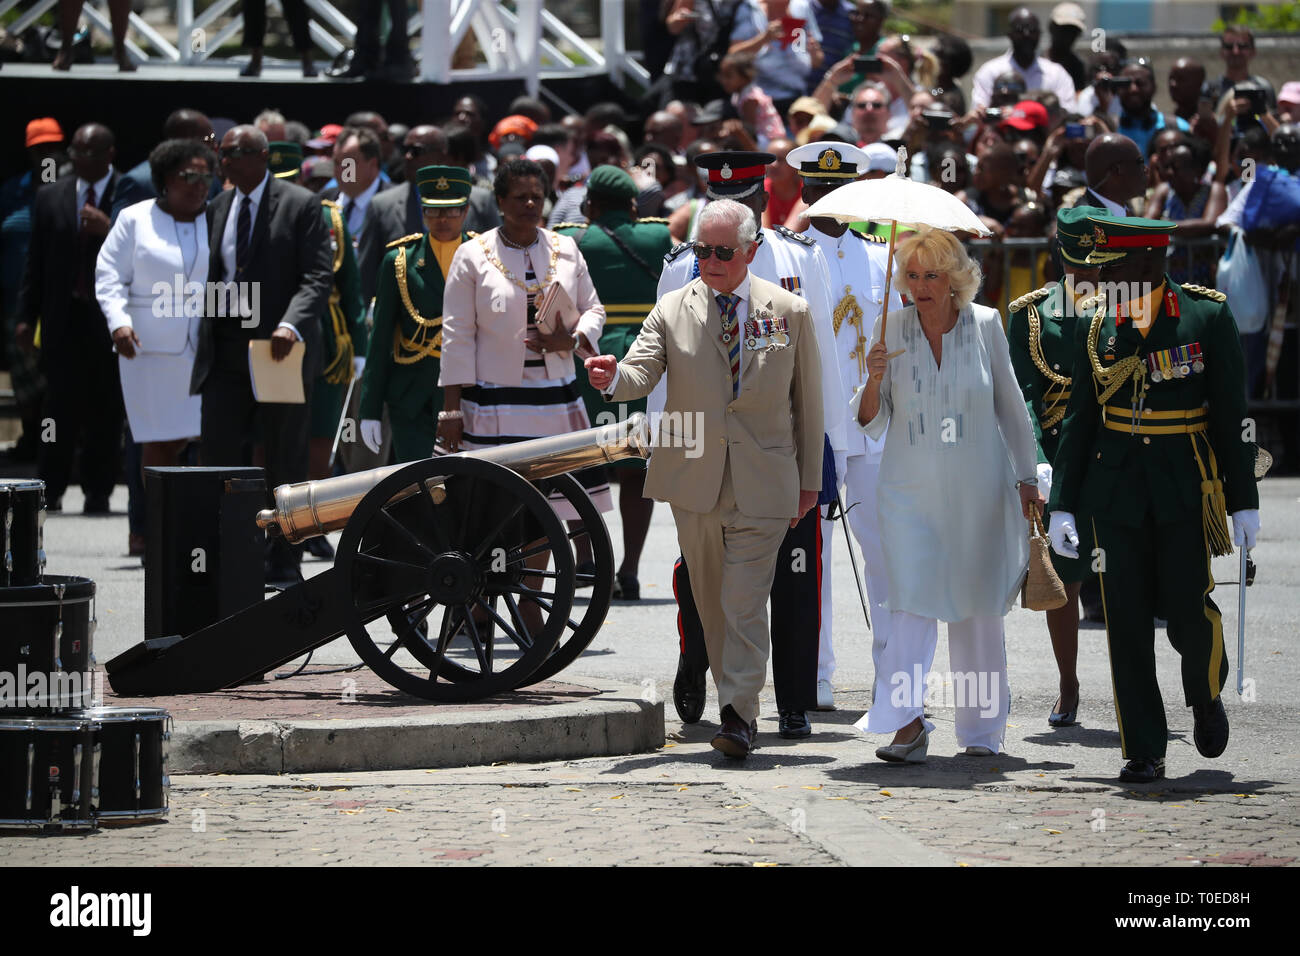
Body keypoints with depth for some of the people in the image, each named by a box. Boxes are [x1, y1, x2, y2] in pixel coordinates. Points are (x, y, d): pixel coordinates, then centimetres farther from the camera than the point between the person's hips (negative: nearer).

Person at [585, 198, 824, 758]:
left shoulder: (790, 313, 4)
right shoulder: (672, 311, 4)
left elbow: (807, 401, 9)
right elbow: (642, 372, -9)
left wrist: (809, 480, 9)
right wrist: (612, 378, -33)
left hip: (763, 481, -2)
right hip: (694, 480, 2)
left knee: (745, 601, -10)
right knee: (711, 602, 10)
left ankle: (739, 716, -12)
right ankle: (735, 706, 22)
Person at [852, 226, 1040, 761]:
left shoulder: (985, 326, -1)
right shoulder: (893, 332, 0)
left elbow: (1010, 407, 9)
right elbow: (871, 424, 3)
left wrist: (1025, 478, 10)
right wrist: (874, 380, -16)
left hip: (977, 487, 0)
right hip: (909, 489, 0)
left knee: (977, 606, 7)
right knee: (912, 600, -13)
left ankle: (982, 727, 19)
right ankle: (908, 722, -19)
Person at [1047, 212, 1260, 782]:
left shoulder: (1209, 316, -3)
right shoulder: (1096, 328, 6)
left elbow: (1232, 413, -1)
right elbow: (1079, 420, 10)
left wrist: (1243, 500, -3)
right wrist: (1062, 503, 5)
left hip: (1186, 489, -3)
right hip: (1116, 491, 3)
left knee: (1188, 609, -7)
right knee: (1127, 622, -1)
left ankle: (1206, 697, 26)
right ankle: (1144, 752, 7)